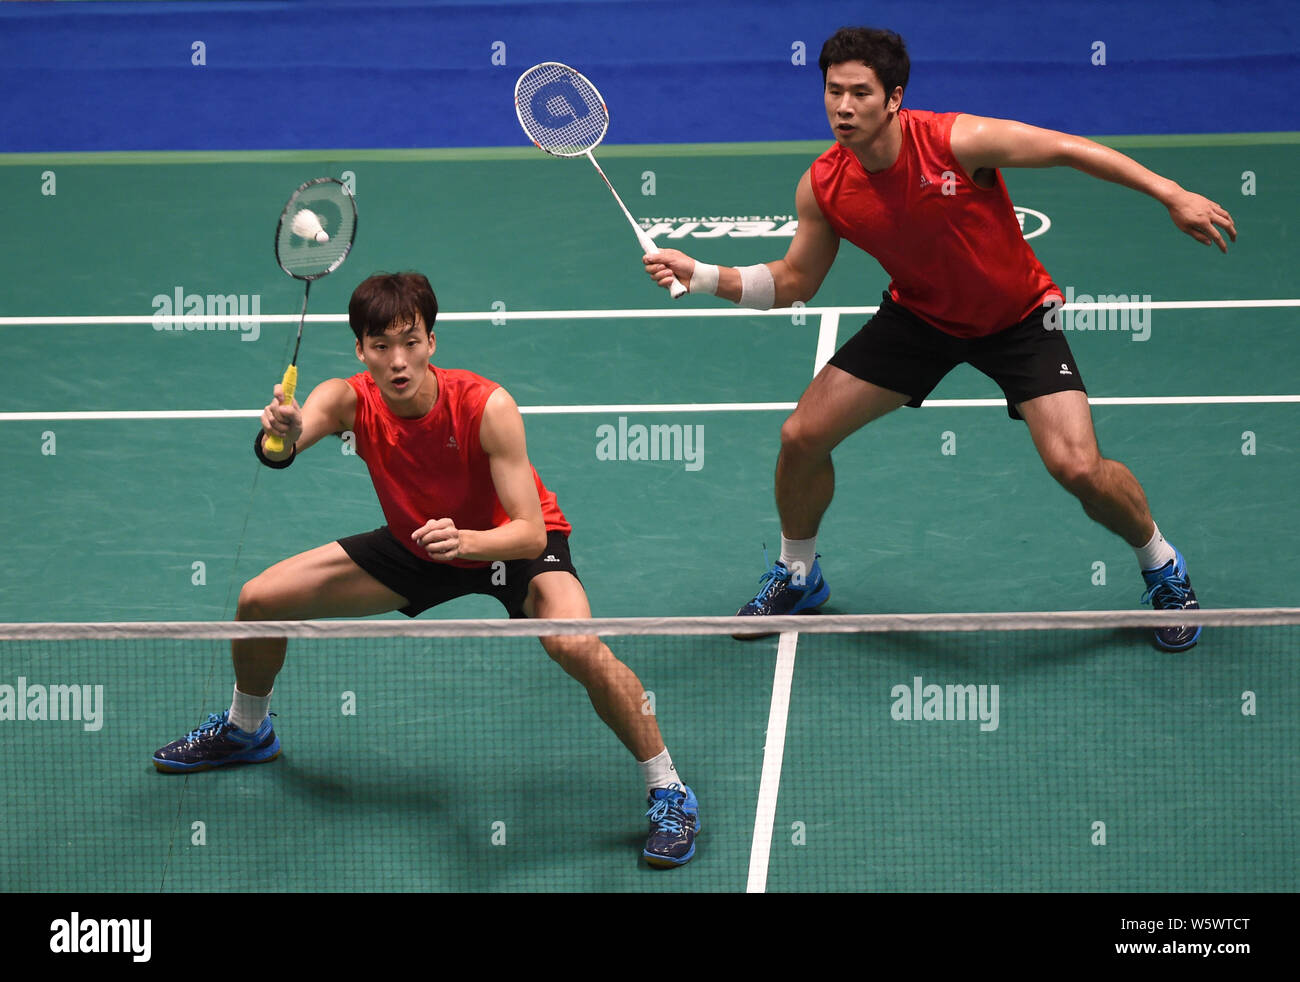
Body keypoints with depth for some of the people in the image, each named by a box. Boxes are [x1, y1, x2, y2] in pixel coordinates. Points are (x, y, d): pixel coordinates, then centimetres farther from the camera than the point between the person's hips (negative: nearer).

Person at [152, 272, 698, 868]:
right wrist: (280, 439, -67)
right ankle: (246, 729, 33)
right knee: (259, 601, 0)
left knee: (575, 644, -35)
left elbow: (531, 531, -34)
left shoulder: (487, 408, -32)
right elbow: (290, 436, -43)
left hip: (508, 547, -5)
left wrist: (466, 540, -54)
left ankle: (668, 791, -14)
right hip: (416, 546, 5)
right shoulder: (349, 401, -22)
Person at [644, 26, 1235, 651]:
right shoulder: (822, 187, -16)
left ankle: (1162, 568, 13)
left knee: (1077, 468, -19)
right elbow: (793, 283, -2)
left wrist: (1173, 196, -22)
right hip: (919, 315, 4)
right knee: (801, 437, -4)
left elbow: (1069, 150, -20)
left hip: (1018, 317, -4)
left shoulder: (957, 142, -30)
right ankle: (797, 577, 25)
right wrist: (698, 276, -15)